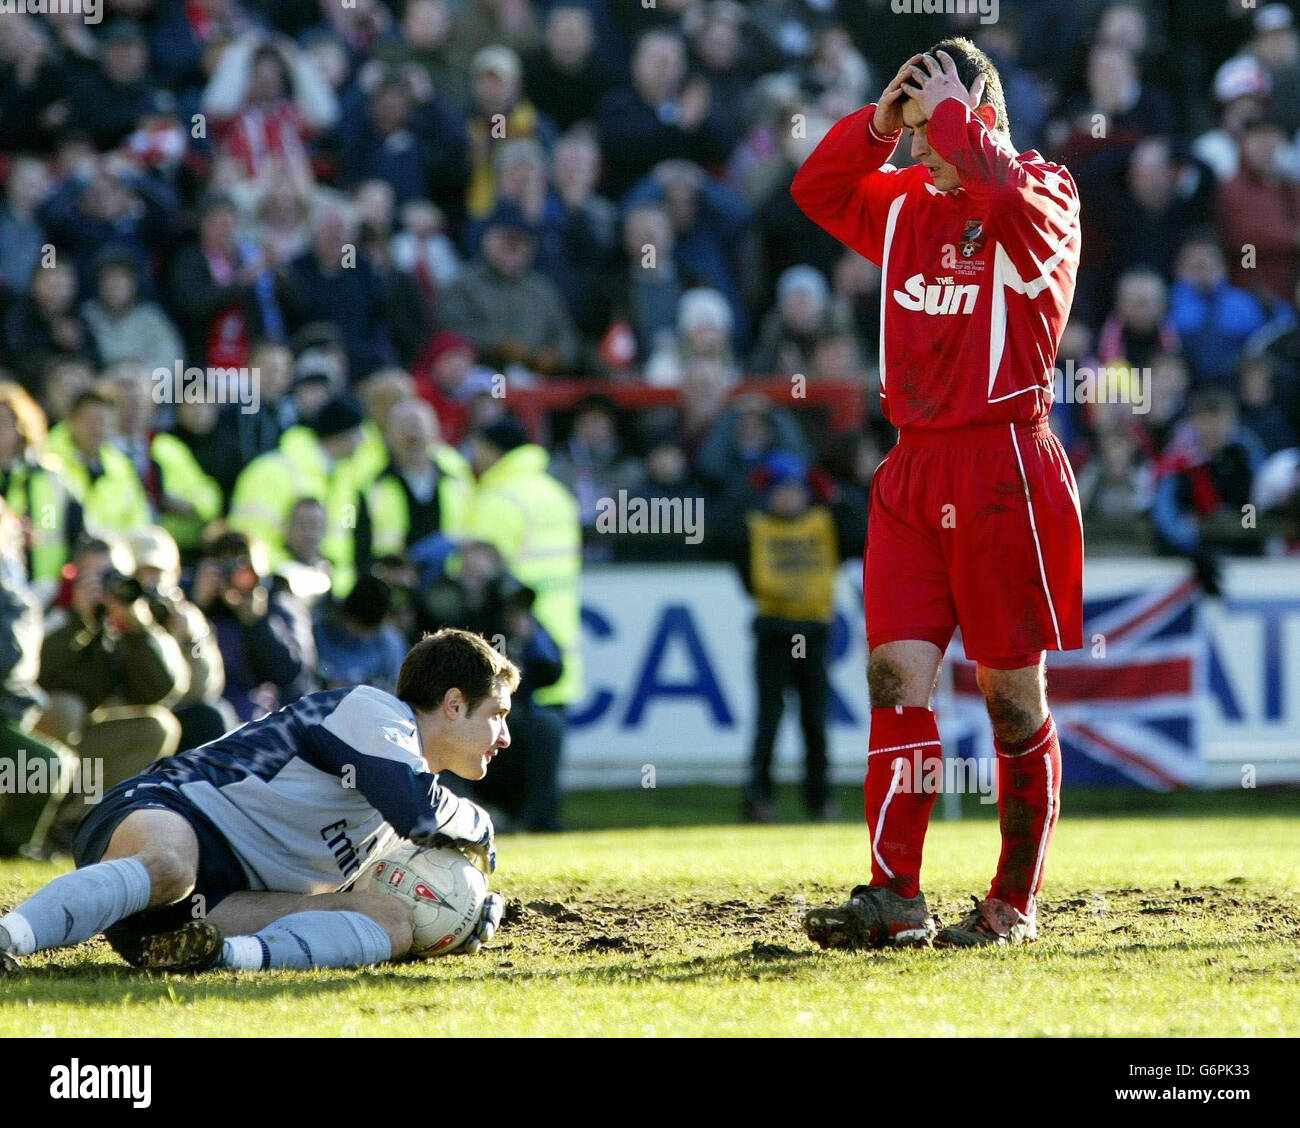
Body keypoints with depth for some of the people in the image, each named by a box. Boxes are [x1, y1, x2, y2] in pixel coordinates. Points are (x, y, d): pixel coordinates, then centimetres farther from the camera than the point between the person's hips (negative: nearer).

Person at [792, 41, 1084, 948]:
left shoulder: (1045, 196, -4)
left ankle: (1015, 905, 9)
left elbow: (1000, 192, -25)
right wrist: (881, 122, 1)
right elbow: (817, 191, 13)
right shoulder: (907, 203, 15)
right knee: (896, 677, -4)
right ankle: (895, 898, -6)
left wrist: (948, 113, -12)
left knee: (1012, 694, 1)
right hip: (914, 468, 6)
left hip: (1002, 471, -6)